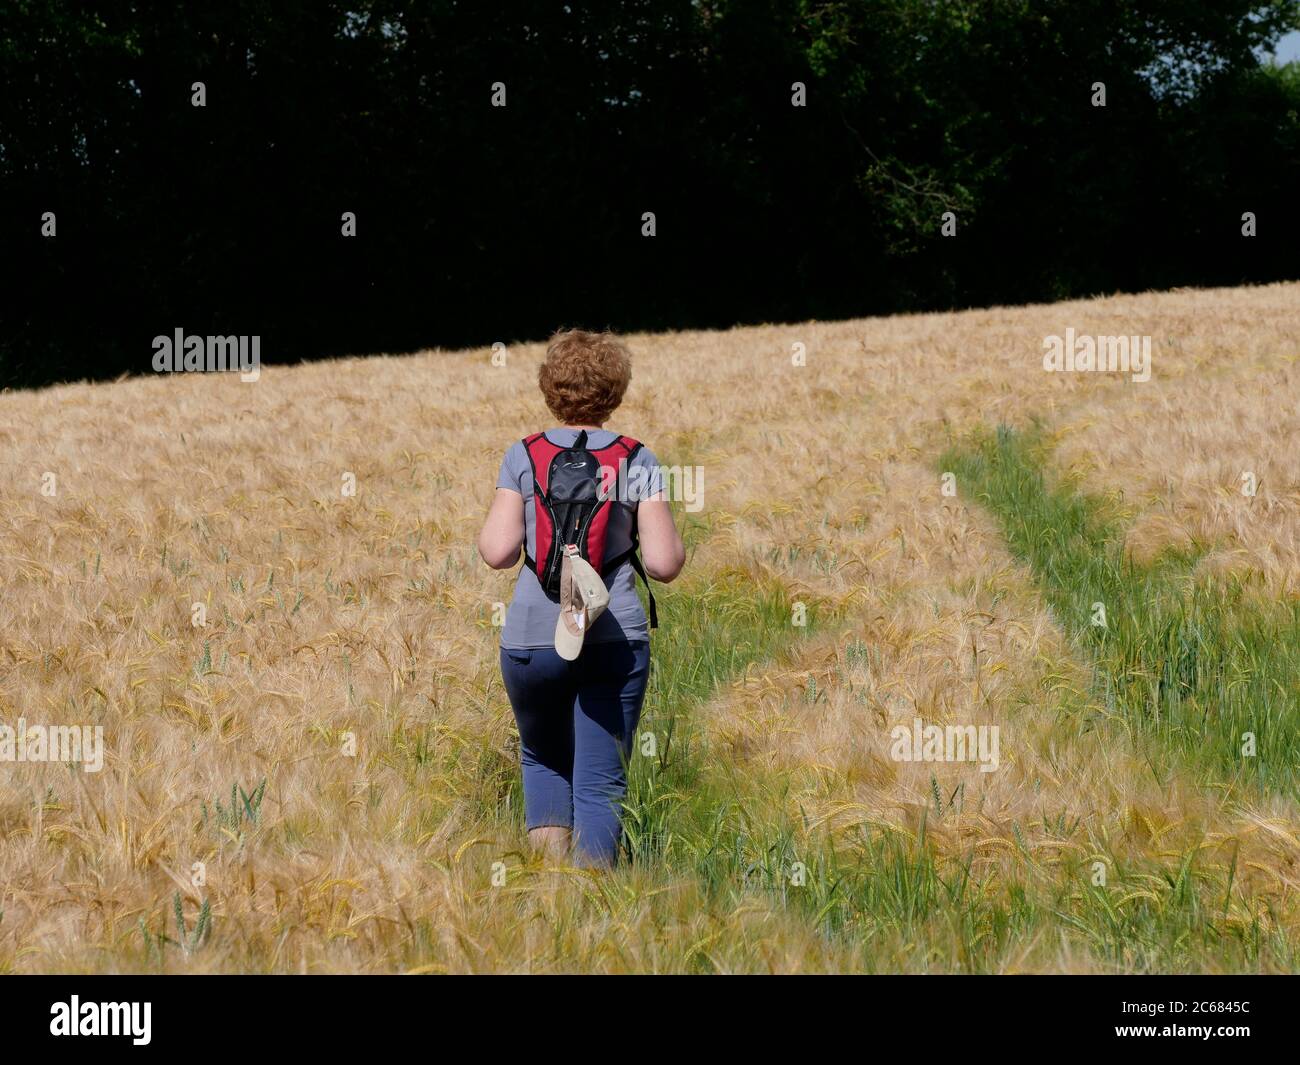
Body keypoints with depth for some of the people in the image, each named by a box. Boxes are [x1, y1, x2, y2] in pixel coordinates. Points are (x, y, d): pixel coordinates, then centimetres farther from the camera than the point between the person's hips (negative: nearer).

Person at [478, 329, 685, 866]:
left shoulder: (523, 457, 2)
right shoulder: (638, 462, 1)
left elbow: (498, 551, -5)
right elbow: (664, 563, -5)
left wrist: (488, 528, 16)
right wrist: (669, 537, 17)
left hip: (532, 638, 1)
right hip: (615, 640, -1)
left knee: (544, 758, 24)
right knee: (600, 782, 4)